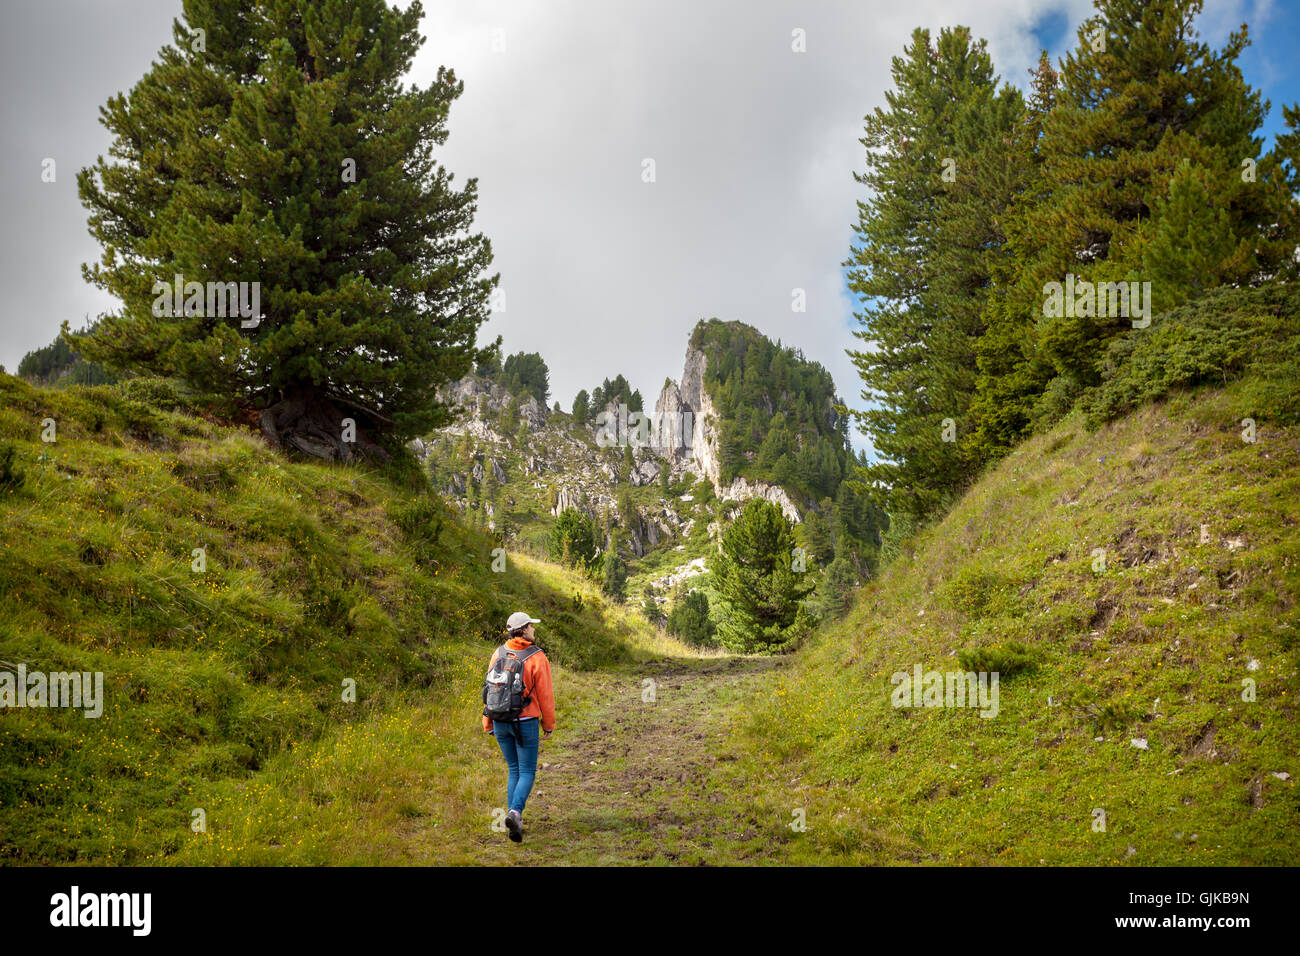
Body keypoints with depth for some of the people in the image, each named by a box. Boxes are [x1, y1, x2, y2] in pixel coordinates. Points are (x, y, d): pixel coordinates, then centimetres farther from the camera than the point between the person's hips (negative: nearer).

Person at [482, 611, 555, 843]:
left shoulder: (499, 654, 0)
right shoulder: (537, 658, -11)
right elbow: (545, 694, -7)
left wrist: (488, 724, 12)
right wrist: (549, 725, 6)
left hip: (500, 720, 4)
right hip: (526, 722, -4)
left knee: (514, 770, 18)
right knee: (527, 773, 4)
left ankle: (514, 819, 12)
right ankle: (515, 812, -19)